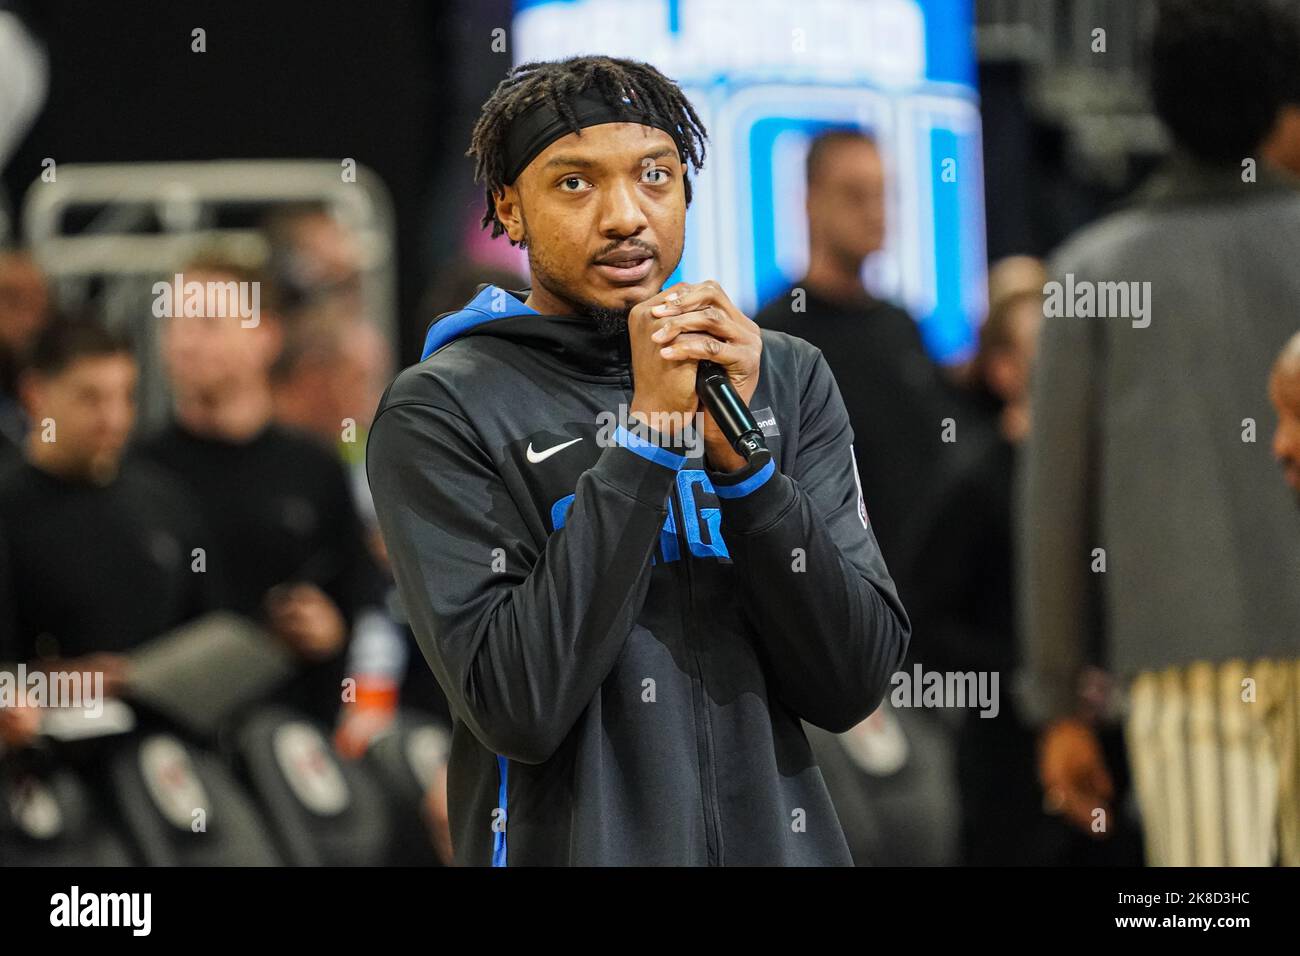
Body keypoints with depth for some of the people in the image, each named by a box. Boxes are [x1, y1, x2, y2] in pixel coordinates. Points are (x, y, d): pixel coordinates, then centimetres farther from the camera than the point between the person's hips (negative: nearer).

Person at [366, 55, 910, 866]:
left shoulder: (787, 378, 1)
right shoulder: (443, 412, -9)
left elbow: (854, 684, -7)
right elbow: (518, 707, -20)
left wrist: (742, 460, -19)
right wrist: (646, 435, -21)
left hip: (779, 839, 3)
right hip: (571, 843, -3)